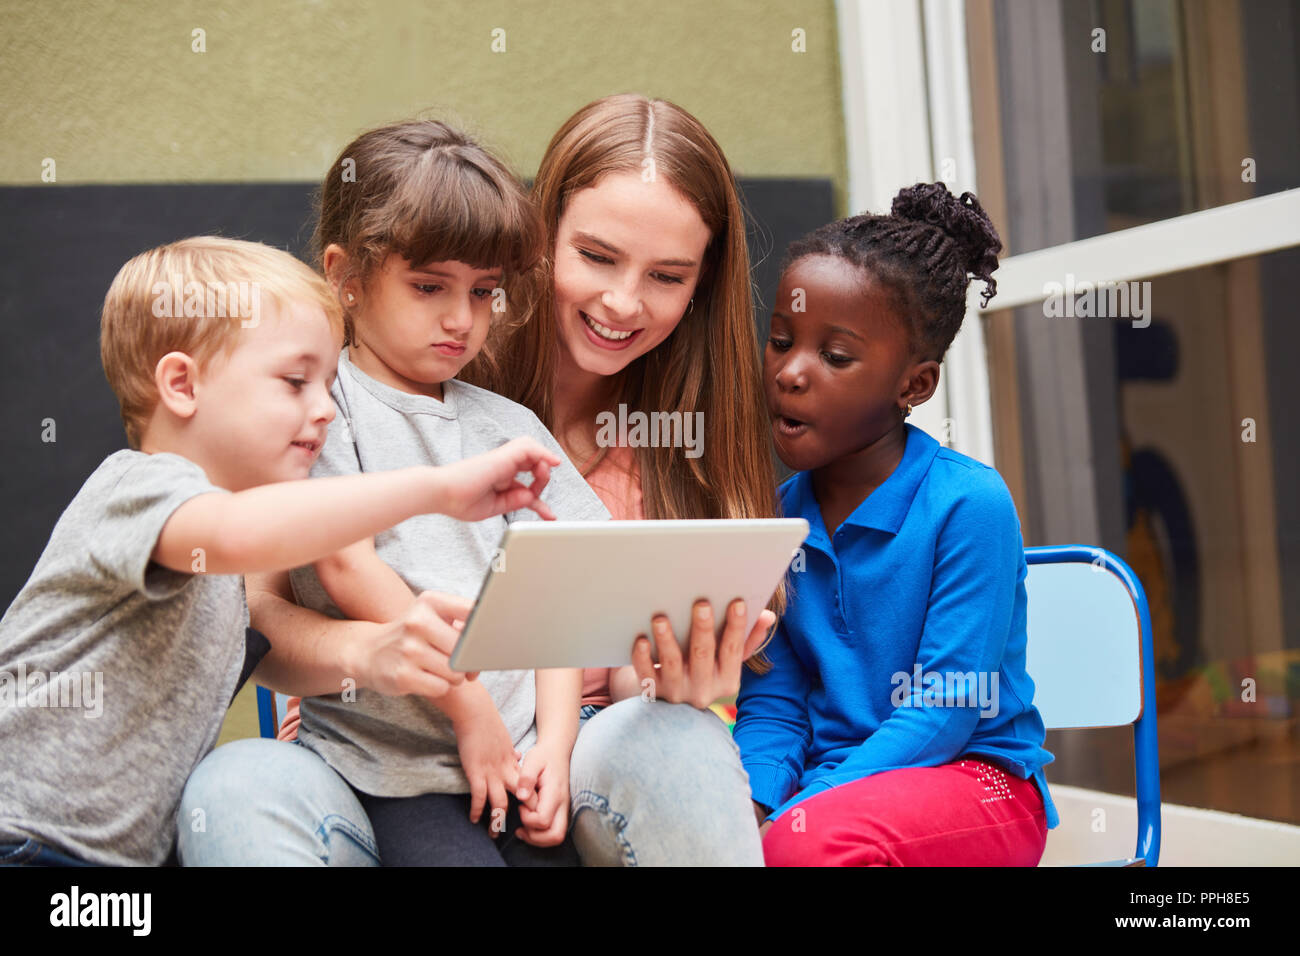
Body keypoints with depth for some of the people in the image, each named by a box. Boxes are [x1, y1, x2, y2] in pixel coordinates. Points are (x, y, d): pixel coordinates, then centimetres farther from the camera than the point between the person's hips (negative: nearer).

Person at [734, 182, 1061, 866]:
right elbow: (772, 701, 5)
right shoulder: (777, 516, 5)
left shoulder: (969, 504, -12)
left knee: (812, 840, -35)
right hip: (825, 781, 5)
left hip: (974, 778, -4)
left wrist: (782, 821, -23)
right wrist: (749, 805, -17)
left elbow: (945, 708, -16)